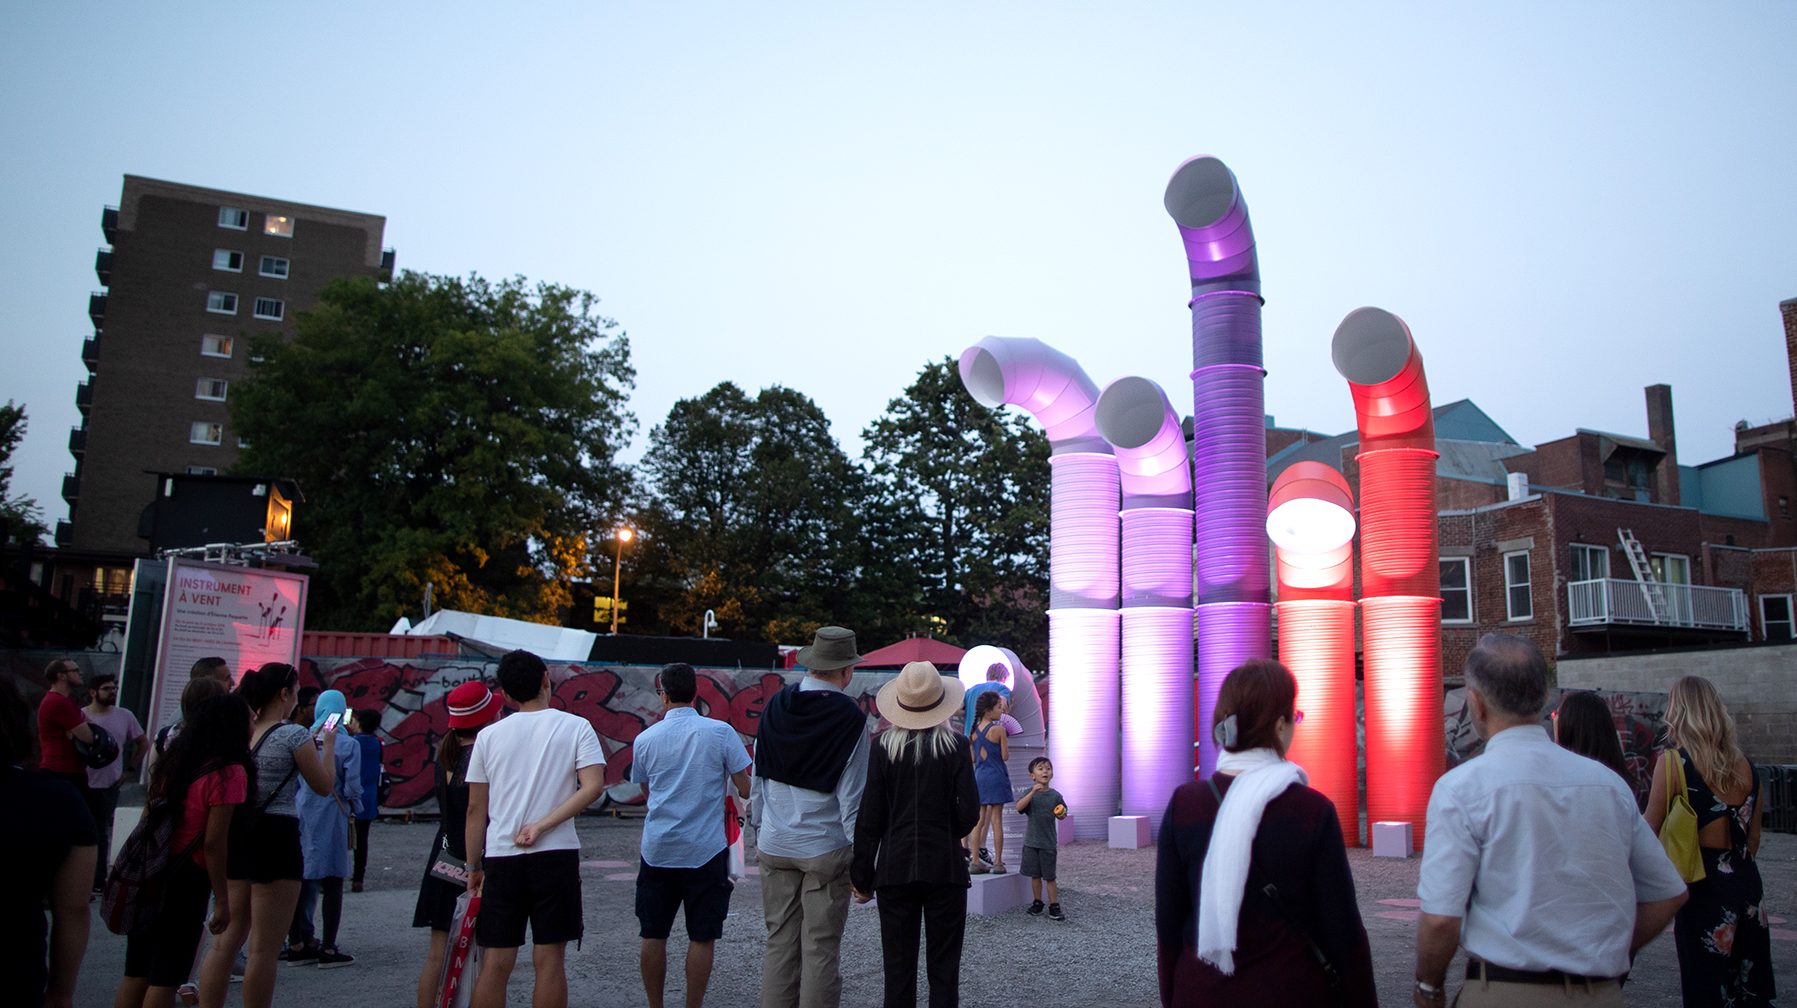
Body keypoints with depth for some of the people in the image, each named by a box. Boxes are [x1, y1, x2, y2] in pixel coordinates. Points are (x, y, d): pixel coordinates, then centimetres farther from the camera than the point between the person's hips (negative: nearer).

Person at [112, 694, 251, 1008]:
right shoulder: (229, 772, -16)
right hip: (187, 879, -7)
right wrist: (222, 900, -12)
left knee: (136, 973, 16)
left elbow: (147, 817, 14)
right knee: (166, 978, 2)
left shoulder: (173, 761, 8)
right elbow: (213, 842, -18)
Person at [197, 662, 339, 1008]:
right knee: (264, 948, 2)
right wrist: (328, 745, 10)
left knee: (224, 941, 14)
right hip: (276, 837, -7)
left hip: (236, 836, 7)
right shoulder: (294, 735, -12)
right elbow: (324, 785, -3)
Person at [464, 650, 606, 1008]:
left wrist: (473, 866, 15)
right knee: (549, 959, 5)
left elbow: (476, 808, 6)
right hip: (556, 856, -2)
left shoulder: (489, 736, 4)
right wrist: (541, 826, -9)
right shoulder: (575, 727, -1)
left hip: (500, 858, 2)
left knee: (494, 964, 8)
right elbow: (592, 786, -13)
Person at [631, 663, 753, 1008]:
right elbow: (746, 789, -7)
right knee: (701, 938, 6)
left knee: (653, 935, 12)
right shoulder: (721, 733, -7)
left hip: (657, 850, 2)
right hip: (705, 850, -2)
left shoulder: (645, 739, 0)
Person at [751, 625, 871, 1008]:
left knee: (779, 943, 13)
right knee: (820, 950, 4)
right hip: (825, 848, -4)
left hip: (774, 845, 5)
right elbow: (851, 793, -12)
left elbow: (759, 777, 8)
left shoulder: (775, 706, 2)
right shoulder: (849, 717, -13)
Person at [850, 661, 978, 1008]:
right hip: (945, 869, -1)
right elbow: (969, 813, -7)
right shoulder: (955, 745, -6)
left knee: (897, 969, 9)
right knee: (943, 969, 8)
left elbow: (868, 818, -3)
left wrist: (863, 877, 4)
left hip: (895, 869, 1)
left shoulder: (883, 747, -4)